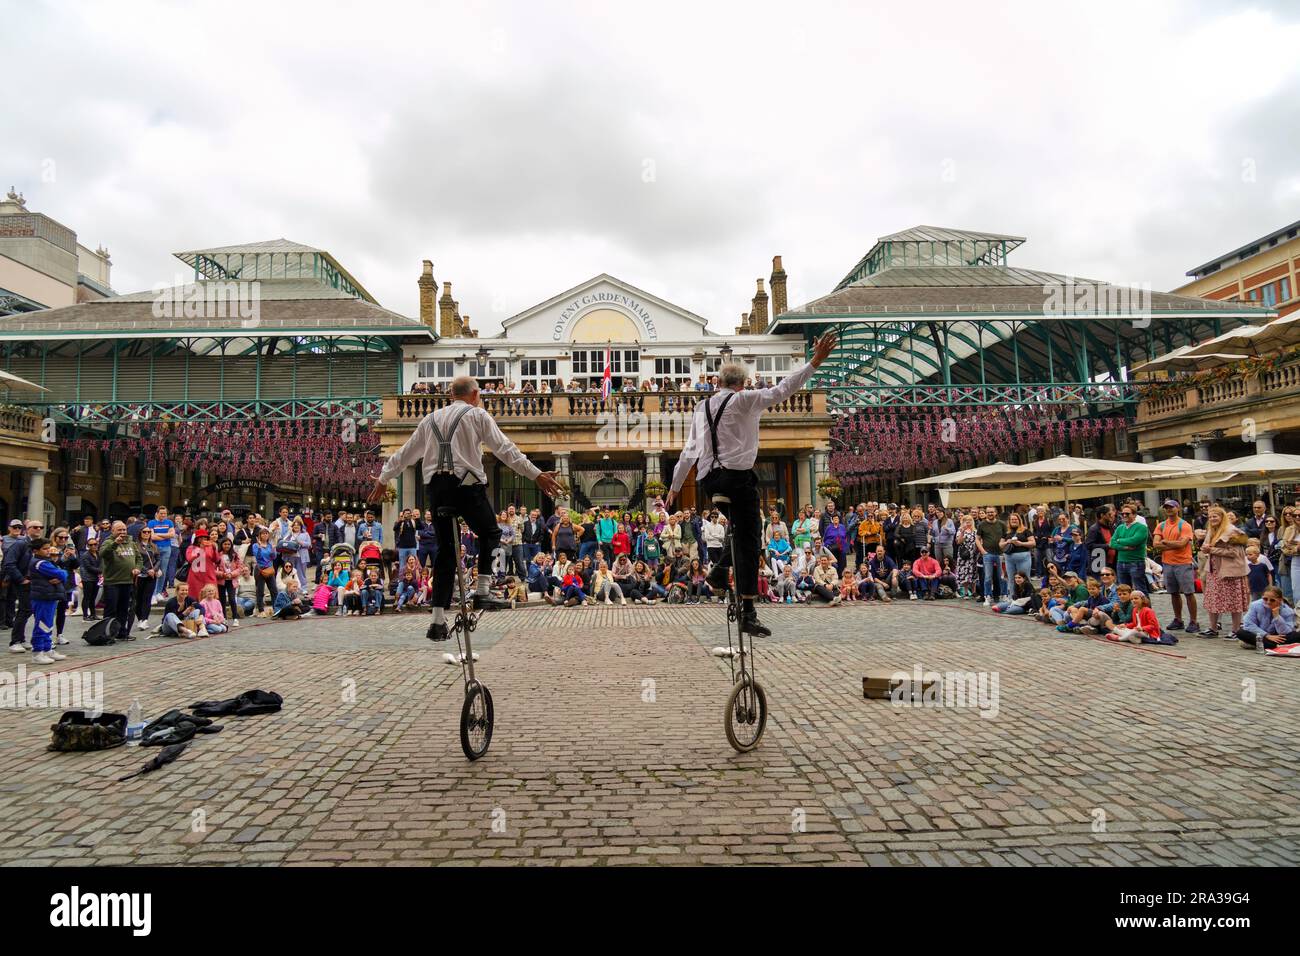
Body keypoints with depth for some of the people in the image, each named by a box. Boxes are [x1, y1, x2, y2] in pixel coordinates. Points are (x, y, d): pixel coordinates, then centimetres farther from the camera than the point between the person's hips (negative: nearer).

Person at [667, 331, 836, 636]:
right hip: (736, 476, -7)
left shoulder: (702, 407, 16)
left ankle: (719, 572, 15)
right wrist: (815, 361, -9)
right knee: (748, 541, -3)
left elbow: (690, 449, 17)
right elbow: (781, 390, -9)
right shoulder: (744, 399, -1)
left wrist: (675, 486, 22)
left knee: (744, 529, 27)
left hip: (708, 479, 7)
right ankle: (748, 613, -6)